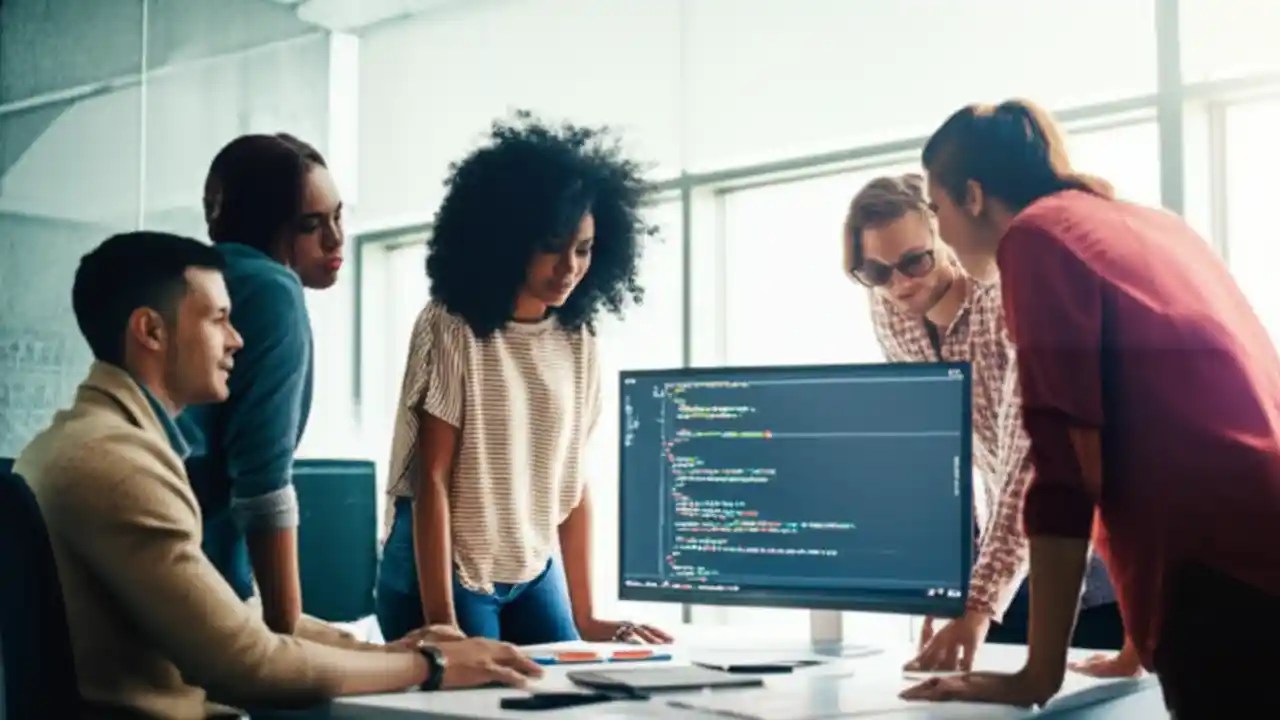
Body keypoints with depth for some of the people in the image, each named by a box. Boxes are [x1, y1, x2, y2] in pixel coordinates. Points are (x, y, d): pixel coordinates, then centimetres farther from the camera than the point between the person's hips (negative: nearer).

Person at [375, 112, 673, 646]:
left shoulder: (577, 341, 1)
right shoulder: (451, 328, -14)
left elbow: (573, 481, 4)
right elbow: (430, 479, -16)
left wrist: (584, 616, 1)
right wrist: (442, 623, -21)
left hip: (536, 575, 5)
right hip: (446, 574, -5)